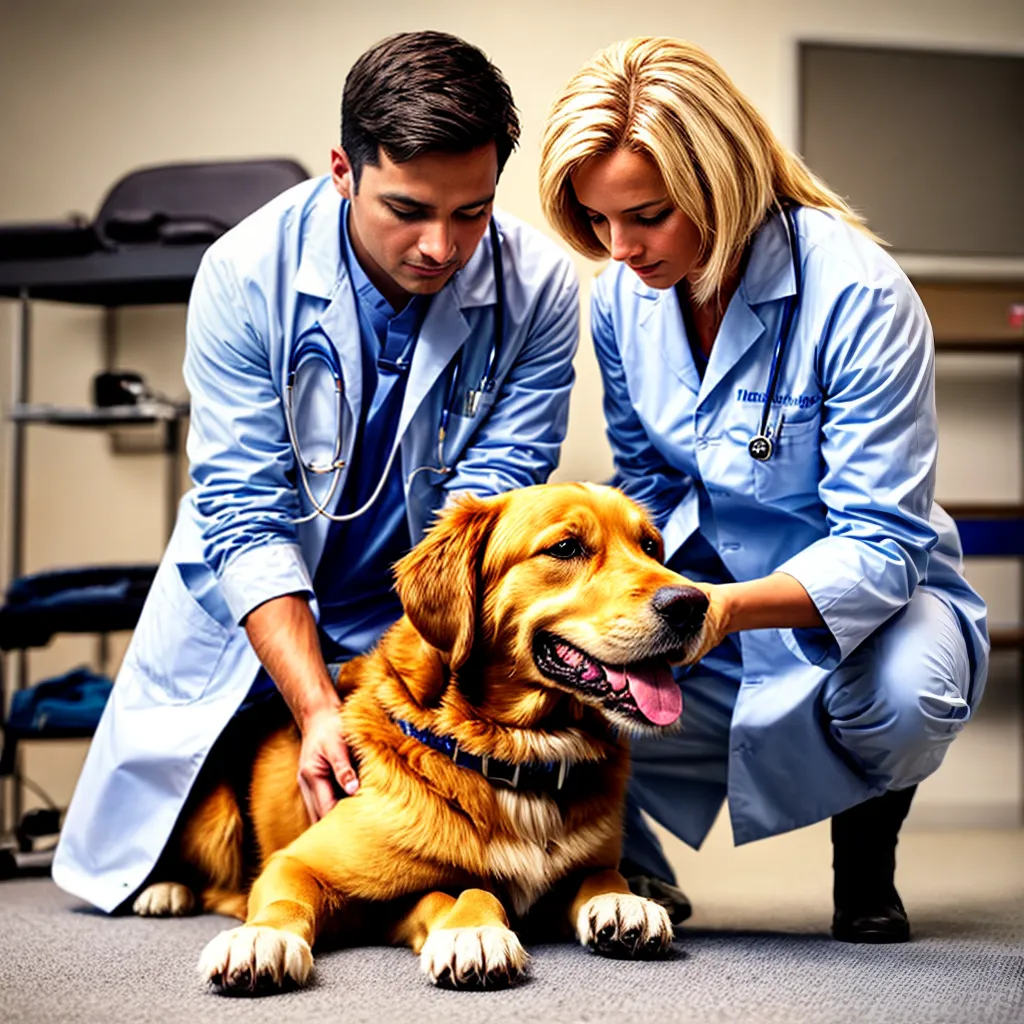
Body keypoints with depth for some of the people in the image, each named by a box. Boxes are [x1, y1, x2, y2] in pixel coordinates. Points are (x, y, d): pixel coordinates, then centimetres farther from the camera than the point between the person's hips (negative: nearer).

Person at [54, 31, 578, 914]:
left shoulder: (537, 288, -19)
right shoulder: (247, 273, -21)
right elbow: (247, 519, -22)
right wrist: (317, 706, -32)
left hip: (429, 633, 0)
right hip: (249, 618, 0)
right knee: (123, 876, 6)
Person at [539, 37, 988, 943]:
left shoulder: (859, 293, -23)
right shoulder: (622, 296, -3)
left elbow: (880, 545, -25)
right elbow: (647, 485, 8)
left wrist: (729, 608, -43)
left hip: (862, 608, -4)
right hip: (704, 603, 4)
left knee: (905, 687, -39)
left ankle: (867, 836, 0)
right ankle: (626, 866, 9)